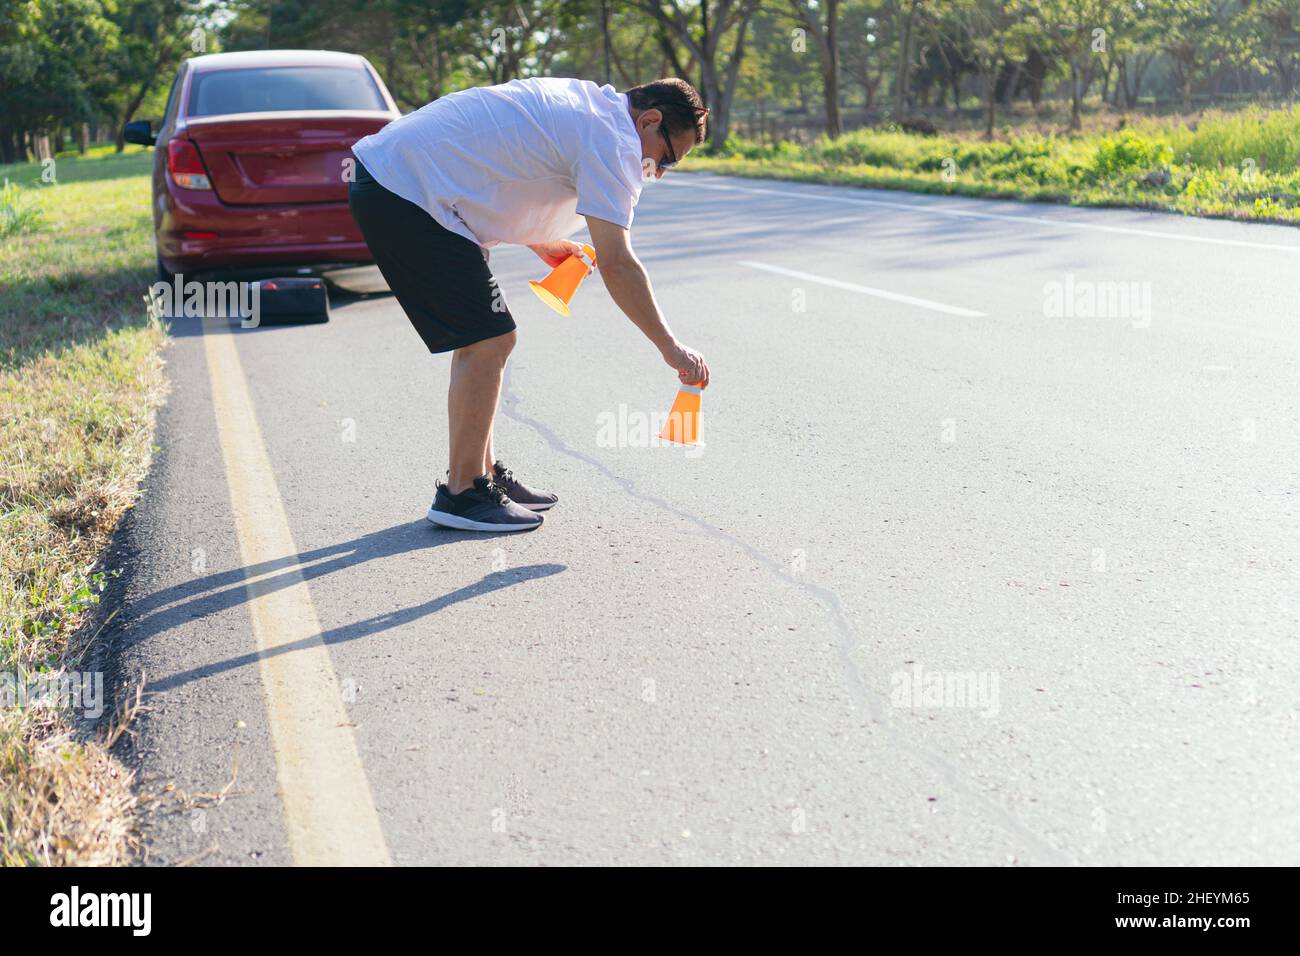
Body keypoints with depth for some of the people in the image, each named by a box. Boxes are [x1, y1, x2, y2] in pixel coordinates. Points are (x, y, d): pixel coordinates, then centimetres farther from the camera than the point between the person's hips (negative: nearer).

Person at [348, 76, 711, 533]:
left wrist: (543, 243, 16)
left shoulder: (583, 103, 17)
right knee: (490, 340, -9)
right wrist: (671, 348, -13)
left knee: (481, 337, 14)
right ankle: (461, 493, -2)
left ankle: (481, 473, 21)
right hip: (407, 191, -10)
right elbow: (616, 264, -18)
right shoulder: (611, 137, -13)